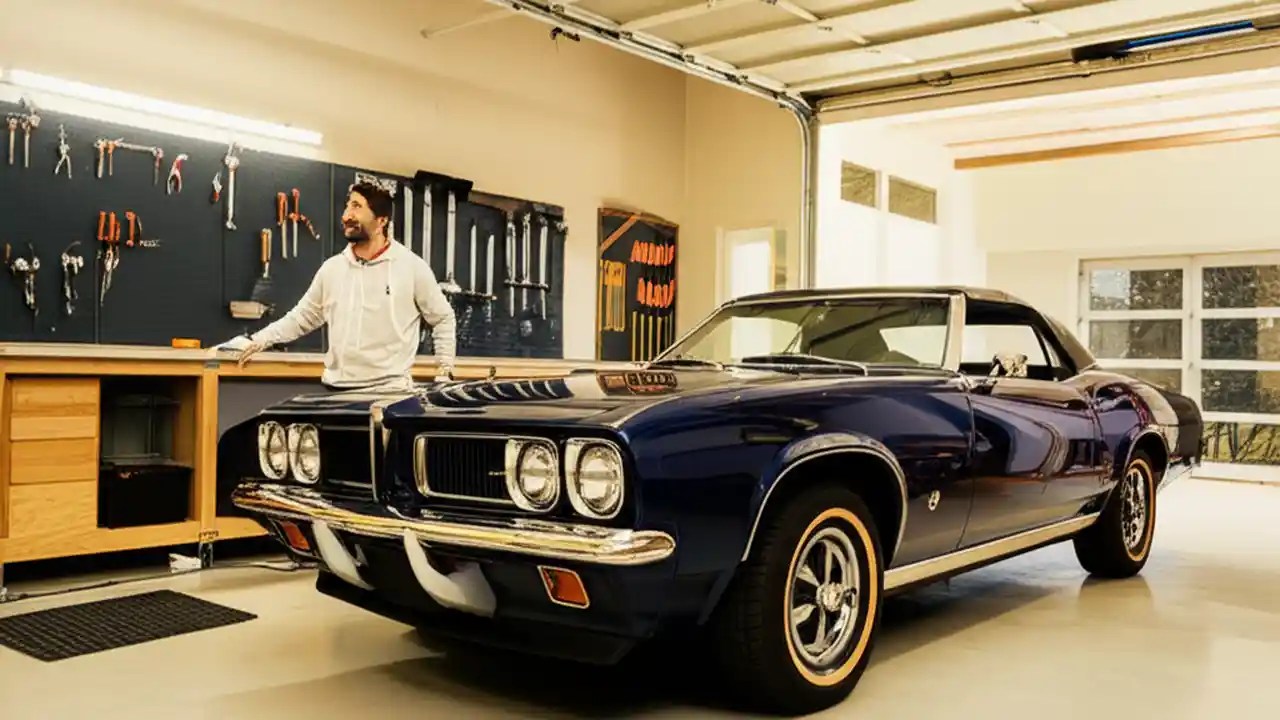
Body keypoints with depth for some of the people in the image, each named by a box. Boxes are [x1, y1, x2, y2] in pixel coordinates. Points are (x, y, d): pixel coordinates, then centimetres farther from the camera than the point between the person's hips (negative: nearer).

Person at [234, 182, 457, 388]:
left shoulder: (411, 266, -3)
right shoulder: (332, 268, 8)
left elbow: (443, 319, 4)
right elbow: (302, 317, 16)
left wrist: (446, 371, -2)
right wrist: (259, 340, 7)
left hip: (390, 389, -4)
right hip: (336, 387, 4)